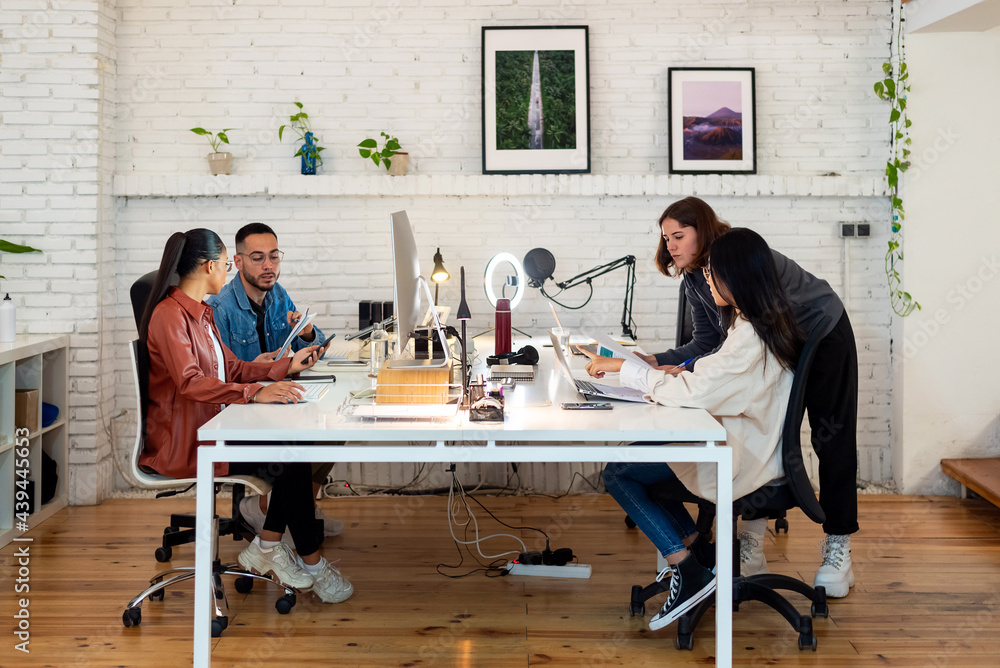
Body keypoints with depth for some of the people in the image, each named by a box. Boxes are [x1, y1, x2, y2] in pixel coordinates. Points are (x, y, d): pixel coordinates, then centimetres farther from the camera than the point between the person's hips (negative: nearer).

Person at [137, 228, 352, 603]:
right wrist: (256, 393, -37)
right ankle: (311, 565, -3)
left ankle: (266, 548, -2)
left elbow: (233, 368, 20)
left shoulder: (200, 313, 17)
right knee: (289, 460, -17)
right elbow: (190, 382, -29)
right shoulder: (169, 315, -16)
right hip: (181, 445, -10)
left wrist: (288, 366, 13)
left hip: (208, 428, 10)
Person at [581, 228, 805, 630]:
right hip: (745, 445, 10)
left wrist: (624, 367, -19)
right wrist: (664, 371, 4)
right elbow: (713, 380, 15)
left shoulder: (750, 338, -25)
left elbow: (691, 392, -27)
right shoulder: (763, 324, 6)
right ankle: (696, 548, 18)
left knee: (617, 475, -8)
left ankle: (691, 573, -4)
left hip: (740, 461, -10)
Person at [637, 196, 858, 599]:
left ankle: (837, 549, 6)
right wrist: (657, 362, -20)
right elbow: (707, 343, -5)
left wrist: (688, 370, -44)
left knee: (832, 441, -2)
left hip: (824, 336, -7)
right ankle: (751, 547, 6)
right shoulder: (694, 279, -7)